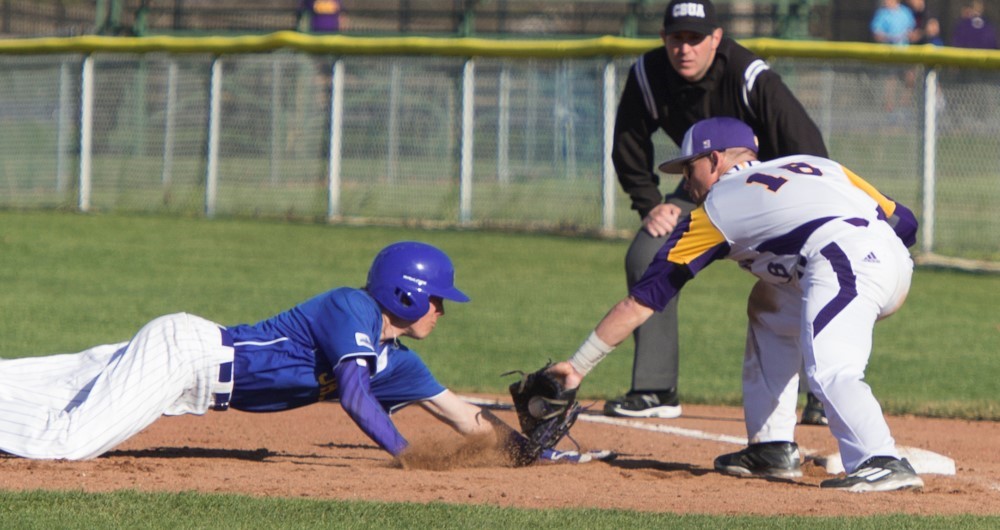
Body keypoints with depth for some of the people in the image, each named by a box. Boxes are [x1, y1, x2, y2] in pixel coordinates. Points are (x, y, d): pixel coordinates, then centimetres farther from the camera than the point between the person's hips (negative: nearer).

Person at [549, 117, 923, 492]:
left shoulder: (716, 207, 18)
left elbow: (641, 301, 20)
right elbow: (904, 223, 21)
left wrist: (578, 366, 25)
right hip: (898, 262, 7)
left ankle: (884, 464, -44)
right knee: (767, 308, 25)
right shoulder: (815, 165, 31)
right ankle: (772, 450, 22)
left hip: (847, 263, -7)